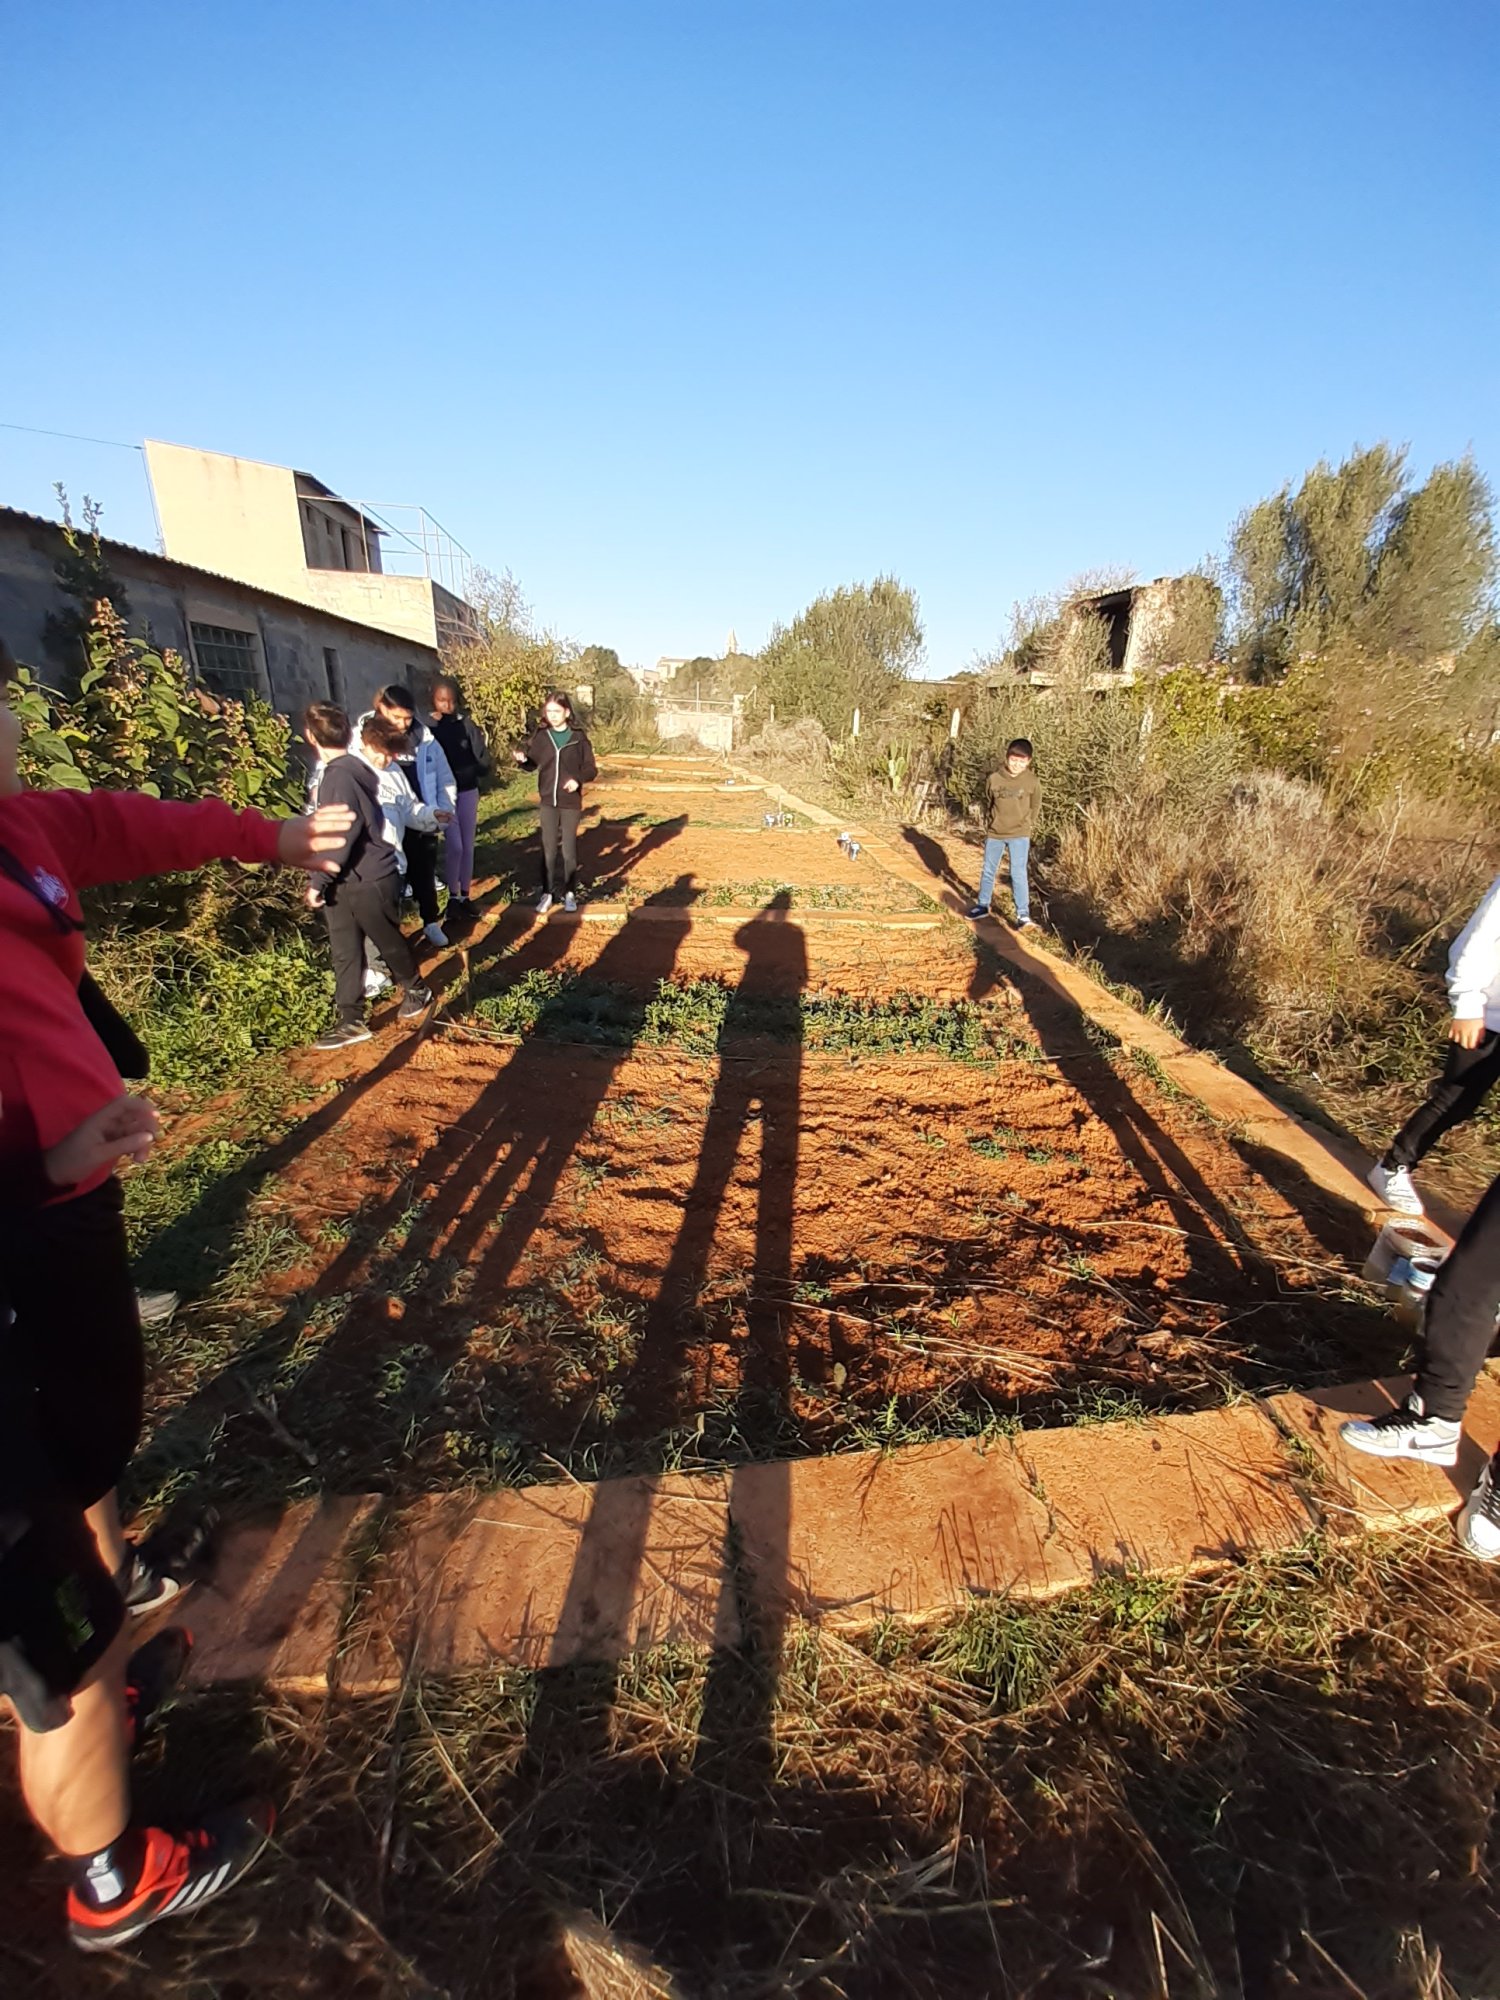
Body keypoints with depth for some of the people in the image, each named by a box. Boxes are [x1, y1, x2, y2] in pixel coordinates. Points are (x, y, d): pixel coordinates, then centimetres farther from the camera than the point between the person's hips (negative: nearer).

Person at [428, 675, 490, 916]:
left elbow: (483, 762, -2)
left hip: (468, 790, 3)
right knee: (454, 845, -6)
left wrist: (475, 733, -9)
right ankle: (453, 896, 11)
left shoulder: (467, 724, 0)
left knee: (468, 845, 8)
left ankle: (466, 895, 21)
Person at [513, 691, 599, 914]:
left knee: (569, 849, 5)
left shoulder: (578, 737, -3)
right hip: (547, 801, 2)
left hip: (571, 802, -2)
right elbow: (532, 764, 6)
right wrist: (522, 759, -16)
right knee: (548, 848, 6)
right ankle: (546, 893, 14)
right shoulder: (541, 736, 2)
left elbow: (591, 769, -2)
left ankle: (570, 893, 17)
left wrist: (578, 779, -21)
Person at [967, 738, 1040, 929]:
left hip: (1019, 835, -3)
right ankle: (982, 906, 32)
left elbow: (1035, 806, 7)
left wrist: (1028, 826, 6)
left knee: (1018, 873, -10)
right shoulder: (994, 779, -7)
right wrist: (994, 821, 13)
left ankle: (1023, 915, -8)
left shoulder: (1031, 782, -8)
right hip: (995, 833, 3)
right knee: (988, 871, 14)